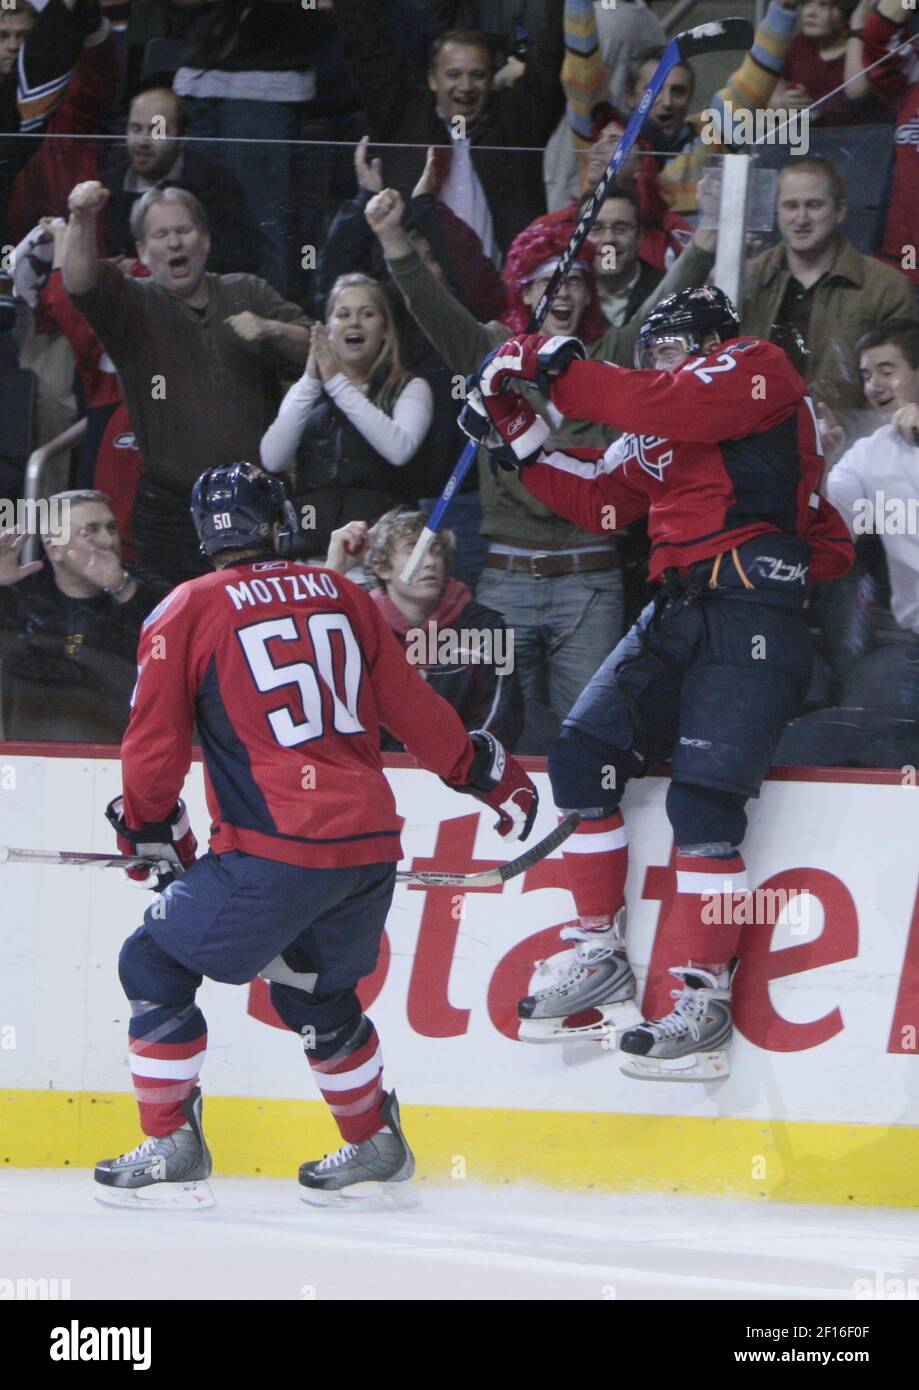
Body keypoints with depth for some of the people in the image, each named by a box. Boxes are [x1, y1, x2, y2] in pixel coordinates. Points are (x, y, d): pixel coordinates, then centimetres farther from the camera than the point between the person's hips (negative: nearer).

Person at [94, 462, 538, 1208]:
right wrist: (491, 774, 30)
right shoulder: (342, 596, 13)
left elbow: (156, 745, 3)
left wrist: (151, 830, 21)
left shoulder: (186, 613, 1)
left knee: (156, 964, 9)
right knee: (314, 989, 27)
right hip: (372, 845, 5)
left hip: (277, 852, -5)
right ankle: (377, 1150, 34)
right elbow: (413, 707, 17)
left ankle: (172, 1152, 4)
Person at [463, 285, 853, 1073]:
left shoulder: (756, 371, 0)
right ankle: (602, 957, 5)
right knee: (583, 754, -1)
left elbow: (664, 406, -16)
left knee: (705, 795, -16)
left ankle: (701, 997, -13)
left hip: (754, 609, -9)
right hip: (678, 613, 9)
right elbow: (596, 498, 22)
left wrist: (558, 367, -9)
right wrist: (515, 426, 16)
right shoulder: (656, 433, 26)